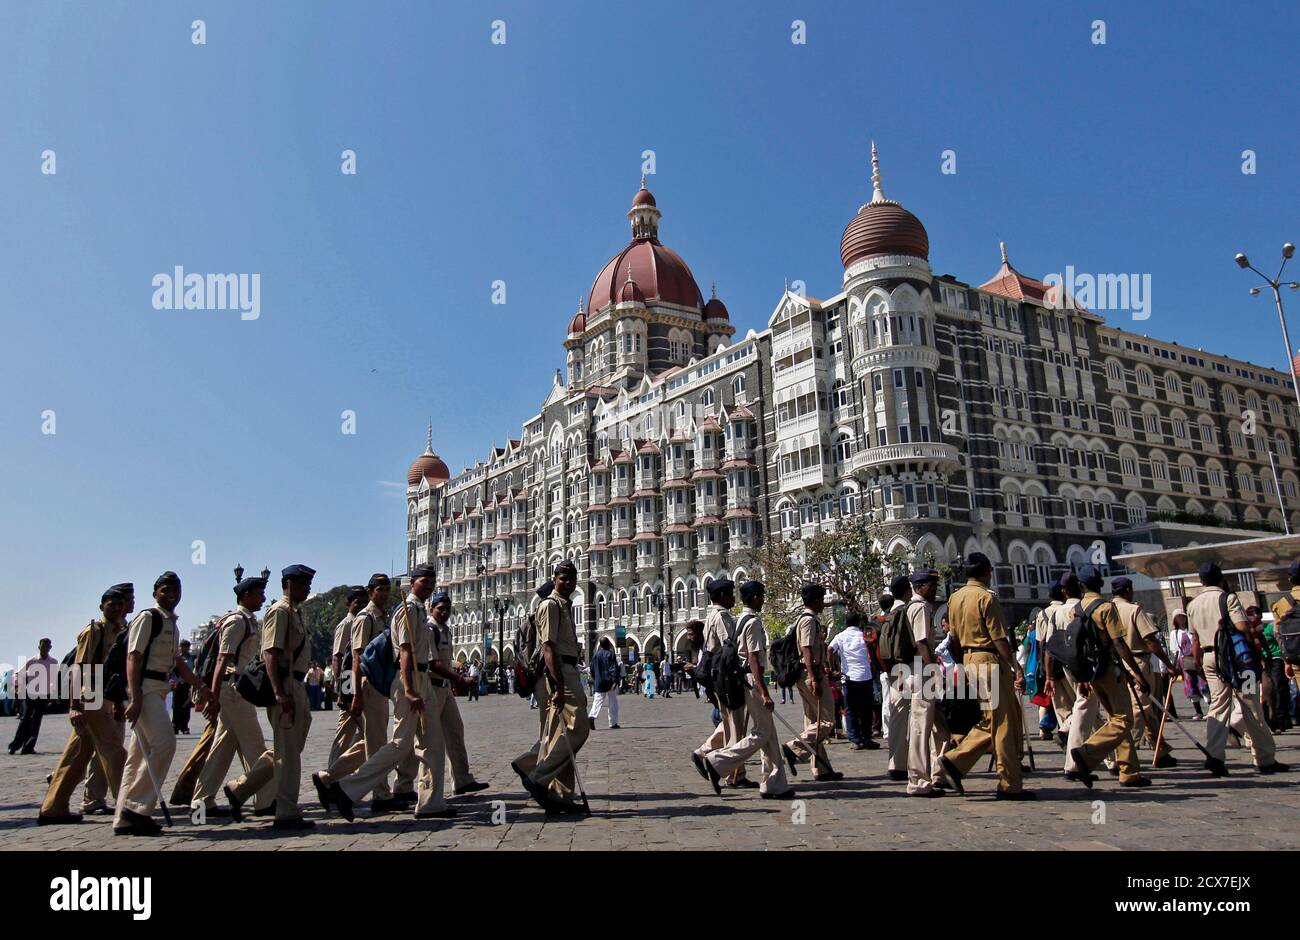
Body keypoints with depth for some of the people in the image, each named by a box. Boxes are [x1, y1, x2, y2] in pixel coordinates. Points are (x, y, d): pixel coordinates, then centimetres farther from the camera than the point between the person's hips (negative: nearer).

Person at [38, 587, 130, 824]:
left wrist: (117, 702, 21)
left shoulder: (118, 633, 14)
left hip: (103, 700, 8)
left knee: (77, 755, 13)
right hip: (90, 700, -8)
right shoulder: (93, 631, -9)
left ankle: (52, 809, 22)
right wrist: (74, 706, -21)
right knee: (114, 752, -8)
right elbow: (79, 669, -15)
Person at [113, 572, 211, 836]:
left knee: (140, 754, 11)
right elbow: (133, 657, -15)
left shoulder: (172, 624, 19)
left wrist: (201, 686, 18)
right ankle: (138, 807, -8)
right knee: (164, 744, -17)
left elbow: (177, 662, 24)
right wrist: (134, 698, -23)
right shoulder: (148, 618, -7)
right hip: (144, 688, -9)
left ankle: (125, 819, 16)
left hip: (158, 690, 10)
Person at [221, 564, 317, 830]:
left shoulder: (295, 613, 19)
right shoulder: (280, 611, -11)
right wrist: (280, 693, -28)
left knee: (287, 750, 16)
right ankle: (287, 814, 6)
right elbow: (270, 653, -21)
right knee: (287, 752, -2)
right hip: (285, 688, -10)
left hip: (295, 687, 10)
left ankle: (239, 789, 24)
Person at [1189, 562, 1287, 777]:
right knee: (1250, 707, 4)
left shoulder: (1193, 604, 10)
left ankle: (1214, 755, -8)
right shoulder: (1227, 598, -6)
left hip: (1209, 658, 5)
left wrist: (1198, 664, 20)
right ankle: (1265, 759, 12)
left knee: (1218, 706, 5)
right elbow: (1242, 627, -18)